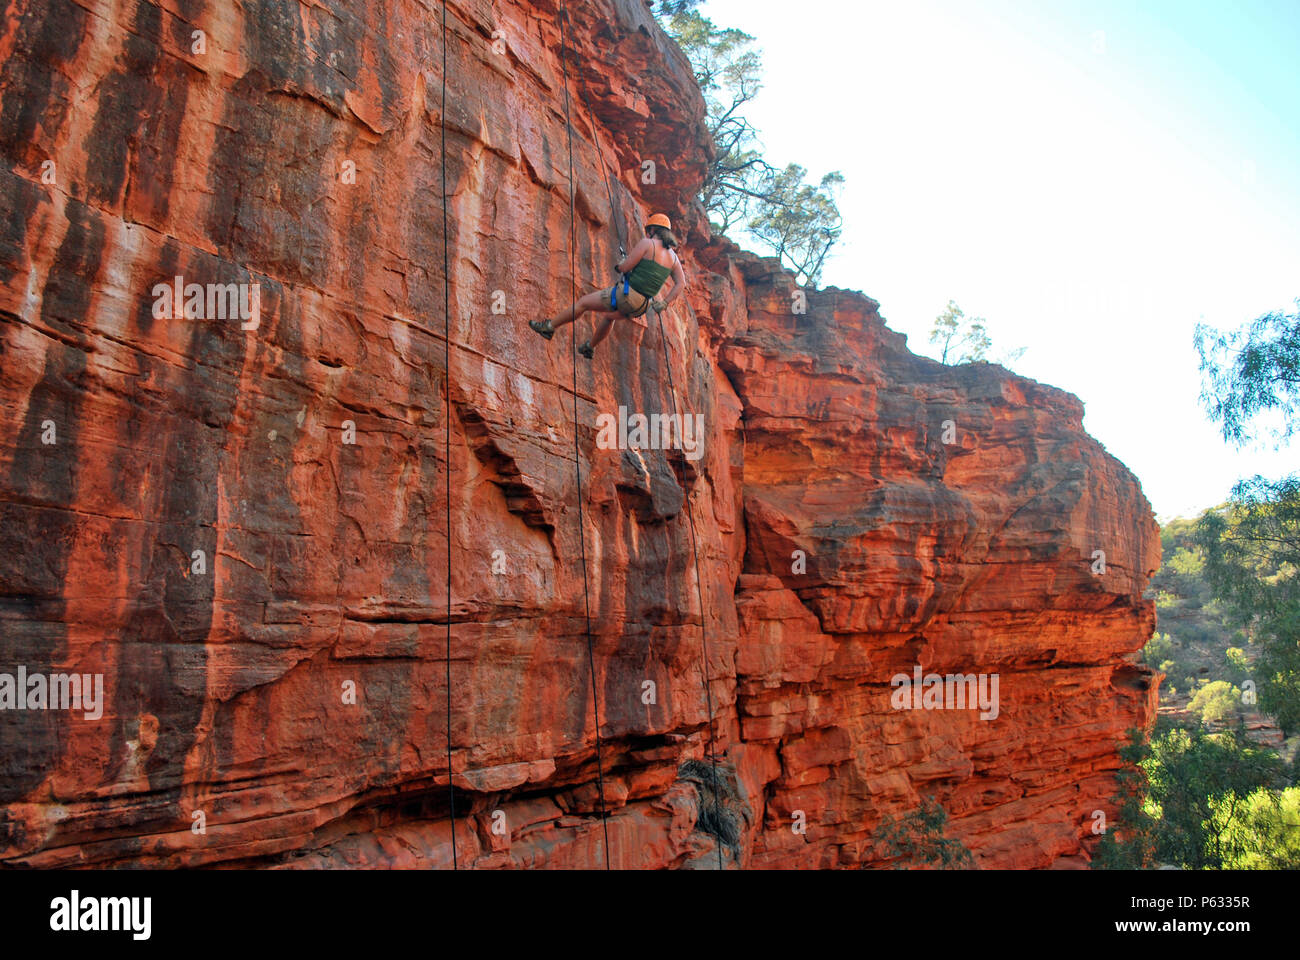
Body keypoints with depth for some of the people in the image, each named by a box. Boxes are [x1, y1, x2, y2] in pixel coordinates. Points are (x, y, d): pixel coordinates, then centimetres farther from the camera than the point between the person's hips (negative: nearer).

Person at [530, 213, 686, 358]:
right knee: (609, 316, 38)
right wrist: (664, 303, 5)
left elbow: (626, 267, -15)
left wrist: (619, 266, 9)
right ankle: (590, 347, 55)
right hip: (642, 307, 7)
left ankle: (549, 326, 26)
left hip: (627, 295, -7)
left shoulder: (647, 243, -11)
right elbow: (681, 283, 3)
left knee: (583, 303, 13)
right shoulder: (673, 256, 8)